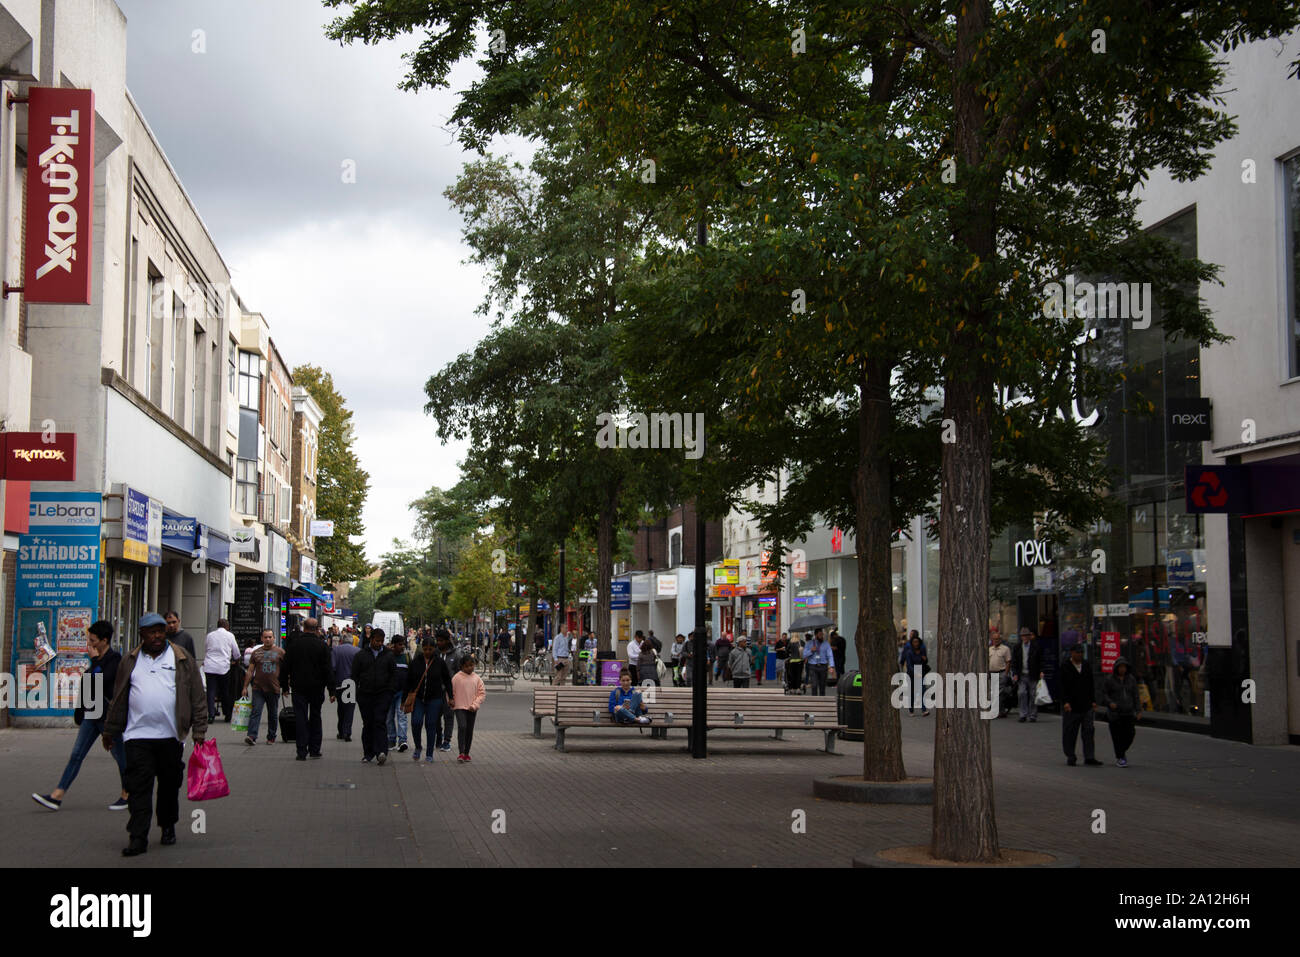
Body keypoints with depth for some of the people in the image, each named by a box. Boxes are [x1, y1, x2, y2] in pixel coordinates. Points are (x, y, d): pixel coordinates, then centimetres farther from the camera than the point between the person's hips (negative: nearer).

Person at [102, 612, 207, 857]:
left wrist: (199, 731, -1)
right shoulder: (130, 662, 10)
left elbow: (198, 697, 4)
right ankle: (138, 837, -5)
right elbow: (119, 700, 16)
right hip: (138, 736, 0)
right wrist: (110, 732, 16)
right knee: (139, 787, -6)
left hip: (171, 736, 0)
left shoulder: (182, 659, 5)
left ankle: (168, 827, 28)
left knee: (170, 785, 10)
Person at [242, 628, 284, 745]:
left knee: (273, 714, 8)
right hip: (258, 688, 0)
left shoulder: (280, 652, 4)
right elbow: (250, 671, 11)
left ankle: (271, 737, 19)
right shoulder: (256, 653, 8)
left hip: (274, 689, 0)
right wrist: (245, 687, 8)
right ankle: (252, 736, -17)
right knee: (256, 712, -11)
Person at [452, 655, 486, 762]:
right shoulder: (457, 678, -3)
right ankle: (461, 752, -20)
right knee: (462, 727, -18)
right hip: (460, 707, -3)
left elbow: (482, 693, 3)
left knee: (469, 730, 9)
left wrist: (474, 705, -8)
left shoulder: (477, 679, 4)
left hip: (472, 709, 3)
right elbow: (452, 692, 2)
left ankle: (466, 753, 21)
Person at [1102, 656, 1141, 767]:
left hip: (1128, 712, 3)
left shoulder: (1131, 679, 6)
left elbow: (1135, 696, 8)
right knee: (1117, 736, -3)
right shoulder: (1109, 679, -3)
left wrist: (1139, 711, 1)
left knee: (1130, 734, -4)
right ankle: (1120, 758, 10)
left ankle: (1122, 751, 21)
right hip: (1114, 712, -3)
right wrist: (1110, 703, -20)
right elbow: (1104, 694, -1)